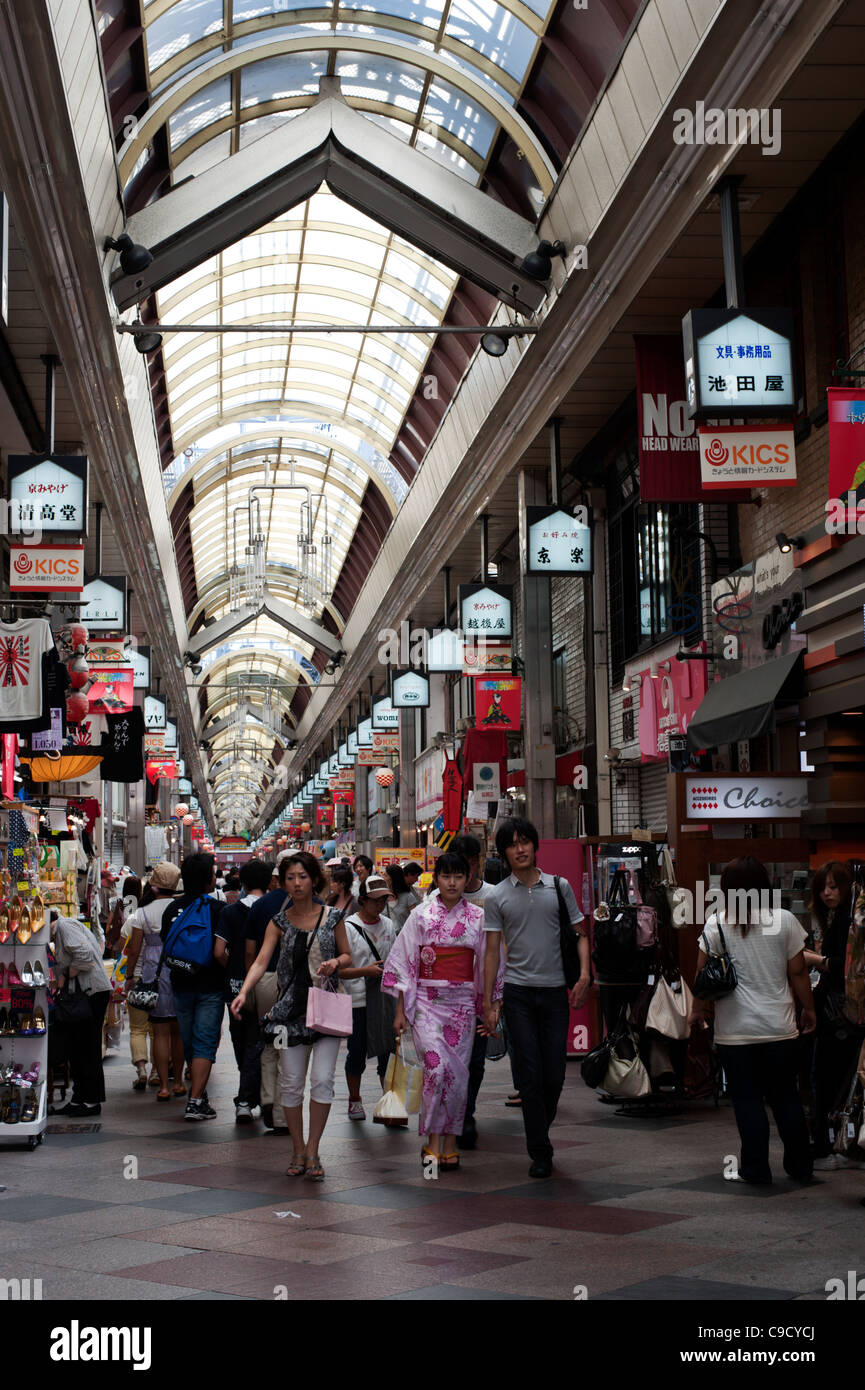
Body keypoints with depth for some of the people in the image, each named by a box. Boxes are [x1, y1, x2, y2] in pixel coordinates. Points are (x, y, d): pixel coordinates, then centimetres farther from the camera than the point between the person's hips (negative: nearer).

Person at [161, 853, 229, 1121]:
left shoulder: (172, 909, 2)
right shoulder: (216, 908, -13)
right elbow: (219, 952, -19)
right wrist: (230, 970, -1)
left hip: (181, 984, 5)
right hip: (210, 986, -5)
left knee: (188, 1043, 17)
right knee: (205, 1044, -2)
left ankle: (197, 1093, 30)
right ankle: (196, 1102, -8)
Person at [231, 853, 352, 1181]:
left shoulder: (332, 917, 3)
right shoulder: (280, 921, 4)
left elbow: (347, 955, 12)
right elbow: (261, 960, -5)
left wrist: (335, 963, -12)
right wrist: (243, 992, -21)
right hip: (291, 1008, 1)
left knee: (322, 1080, -9)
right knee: (292, 1083, 3)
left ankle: (313, 1149, 3)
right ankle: (298, 1151, 16)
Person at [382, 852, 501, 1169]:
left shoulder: (477, 917, 6)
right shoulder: (422, 914, 3)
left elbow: (487, 965, 10)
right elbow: (404, 962, 4)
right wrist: (400, 1011, 0)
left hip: (462, 1002, 2)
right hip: (426, 999, -2)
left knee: (458, 1074, 1)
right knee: (437, 1065, -17)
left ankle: (450, 1145, 13)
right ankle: (433, 1141, -7)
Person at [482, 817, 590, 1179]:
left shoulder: (559, 887, 6)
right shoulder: (496, 898, 3)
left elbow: (579, 934, 9)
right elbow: (492, 950, 4)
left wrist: (584, 974, -7)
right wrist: (487, 1003, 1)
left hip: (556, 991, 1)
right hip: (519, 993, -1)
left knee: (554, 1075, 4)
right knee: (530, 1075, -4)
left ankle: (539, 1132, 27)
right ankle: (540, 1152, 4)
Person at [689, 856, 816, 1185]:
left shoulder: (717, 923, -6)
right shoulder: (784, 920, -2)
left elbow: (703, 973, -3)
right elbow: (798, 972, 2)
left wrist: (698, 1009, 10)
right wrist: (808, 1009, 14)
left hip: (736, 1031, -2)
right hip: (780, 1028, 2)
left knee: (747, 1101, 5)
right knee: (786, 1098, 13)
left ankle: (755, 1169, 8)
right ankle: (800, 1166, 19)